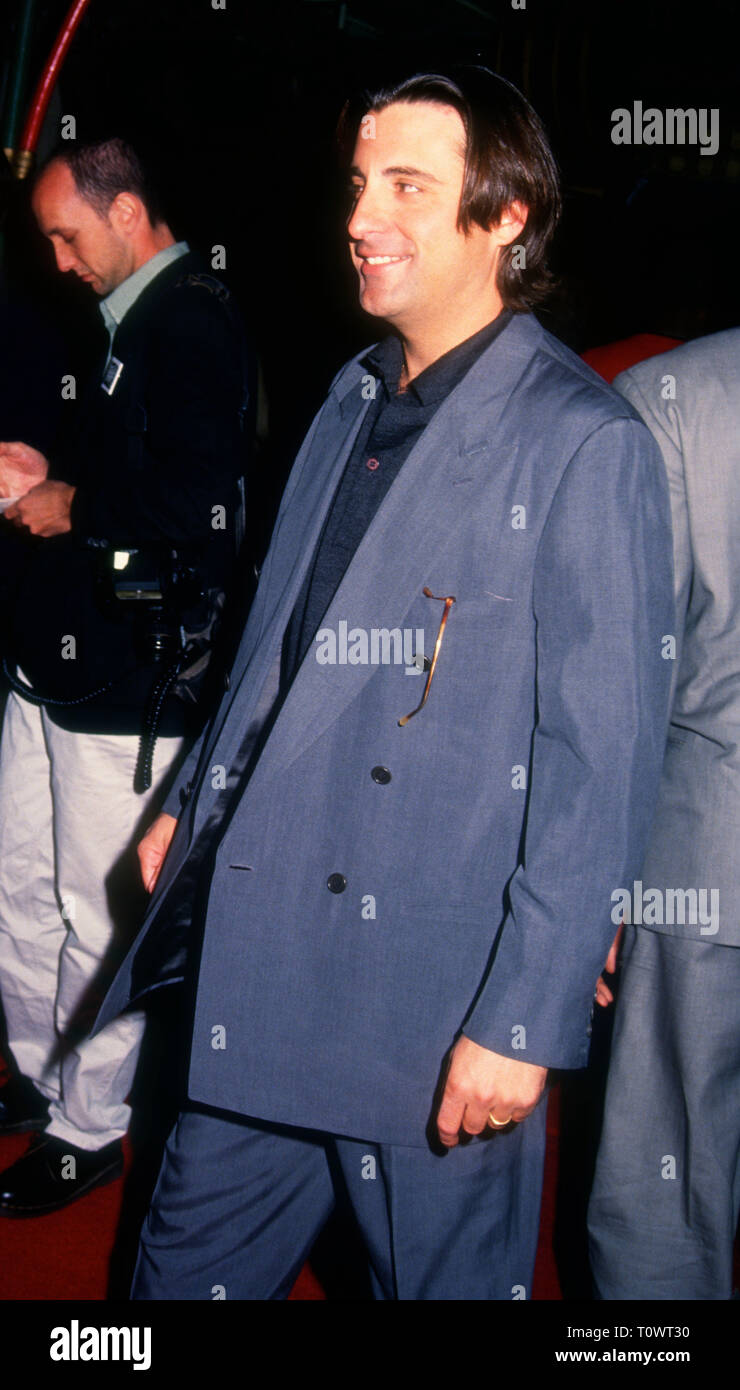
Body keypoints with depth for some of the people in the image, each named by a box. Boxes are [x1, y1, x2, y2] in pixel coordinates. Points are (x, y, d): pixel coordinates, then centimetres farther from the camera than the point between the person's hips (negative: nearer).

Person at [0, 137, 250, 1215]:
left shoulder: (191, 322, -15)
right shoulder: (132, 317, 15)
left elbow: (200, 502, -27)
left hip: (126, 681, -10)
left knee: (97, 917, 4)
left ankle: (89, 1127, 21)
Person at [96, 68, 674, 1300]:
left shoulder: (585, 443, -14)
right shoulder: (355, 400, 10)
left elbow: (602, 763, -16)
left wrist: (523, 1017, -17)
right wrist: (194, 802, 21)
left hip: (437, 990, -7)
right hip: (264, 953, 7)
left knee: (442, 1274, 13)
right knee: (188, 1260, 20)